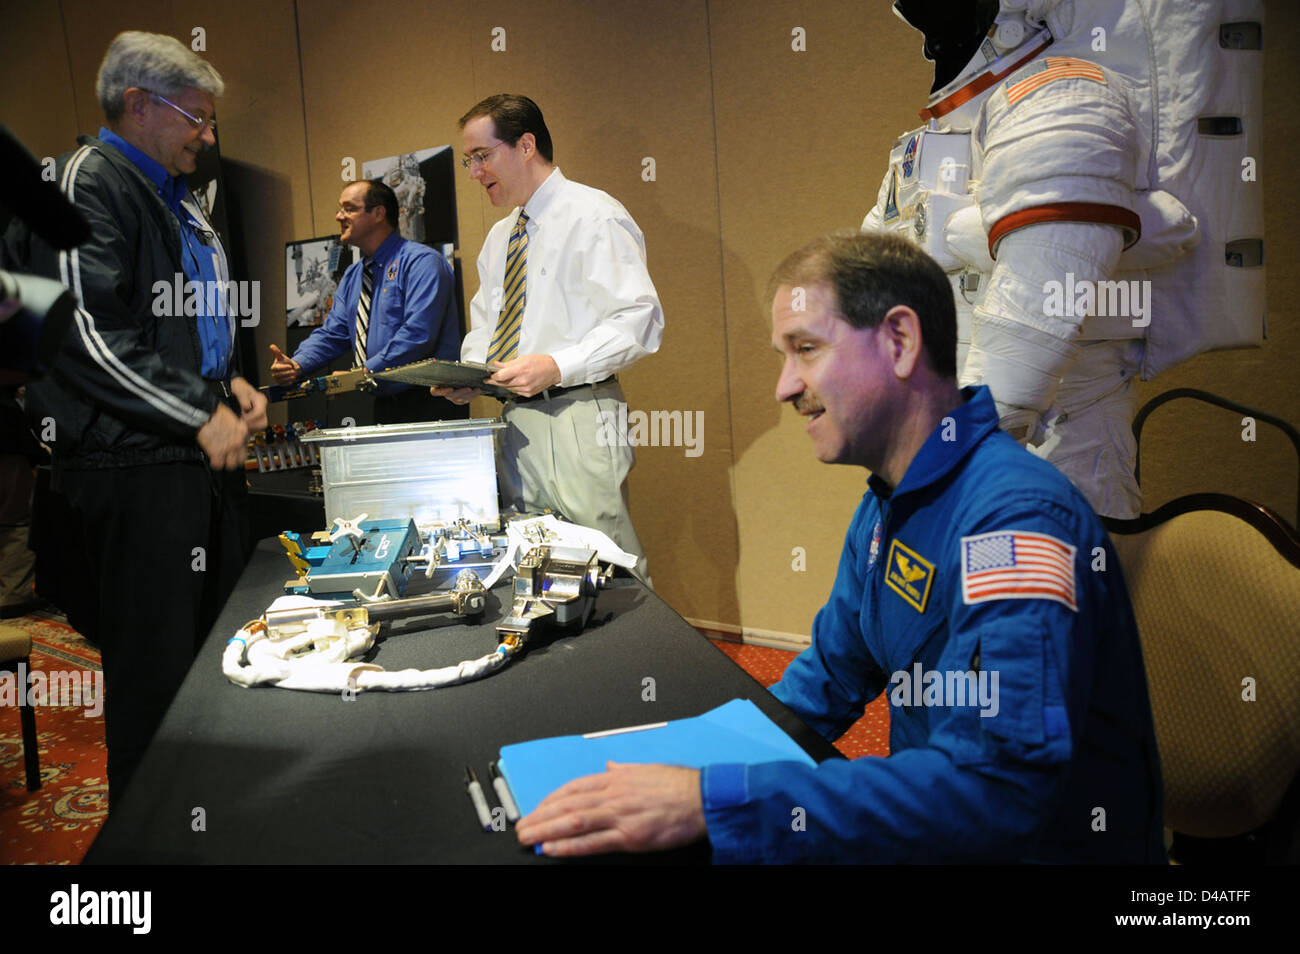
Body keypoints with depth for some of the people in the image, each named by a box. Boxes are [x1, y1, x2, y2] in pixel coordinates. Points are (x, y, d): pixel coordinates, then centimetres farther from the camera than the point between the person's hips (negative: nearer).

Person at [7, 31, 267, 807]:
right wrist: (200, 415, -16)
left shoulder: (177, 200, 21)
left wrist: (228, 383, 11)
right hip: (137, 462, -9)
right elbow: (84, 332, -18)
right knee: (156, 672, -2)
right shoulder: (87, 182, -8)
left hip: (205, 455, 9)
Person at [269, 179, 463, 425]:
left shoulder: (420, 261, -8)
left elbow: (417, 335, -19)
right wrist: (296, 365, -6)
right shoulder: (352, 276, 20)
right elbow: (332, 333, 14)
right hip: (384, 408, 7)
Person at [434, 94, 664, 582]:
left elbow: (639, 320, -16)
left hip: (578, 418, -7)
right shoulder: (499, 236, 19)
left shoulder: (593, 216, -7)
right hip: (516, 417, 8)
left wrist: (556, 367, -23)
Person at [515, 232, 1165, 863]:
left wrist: (711, 803, -35)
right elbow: (830, 675, 12)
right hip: (926, 832, 7)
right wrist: (685, 771, -1)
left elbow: (995, 785, -34)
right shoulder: (887, 505, 4)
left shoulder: (1014, 517, -25)